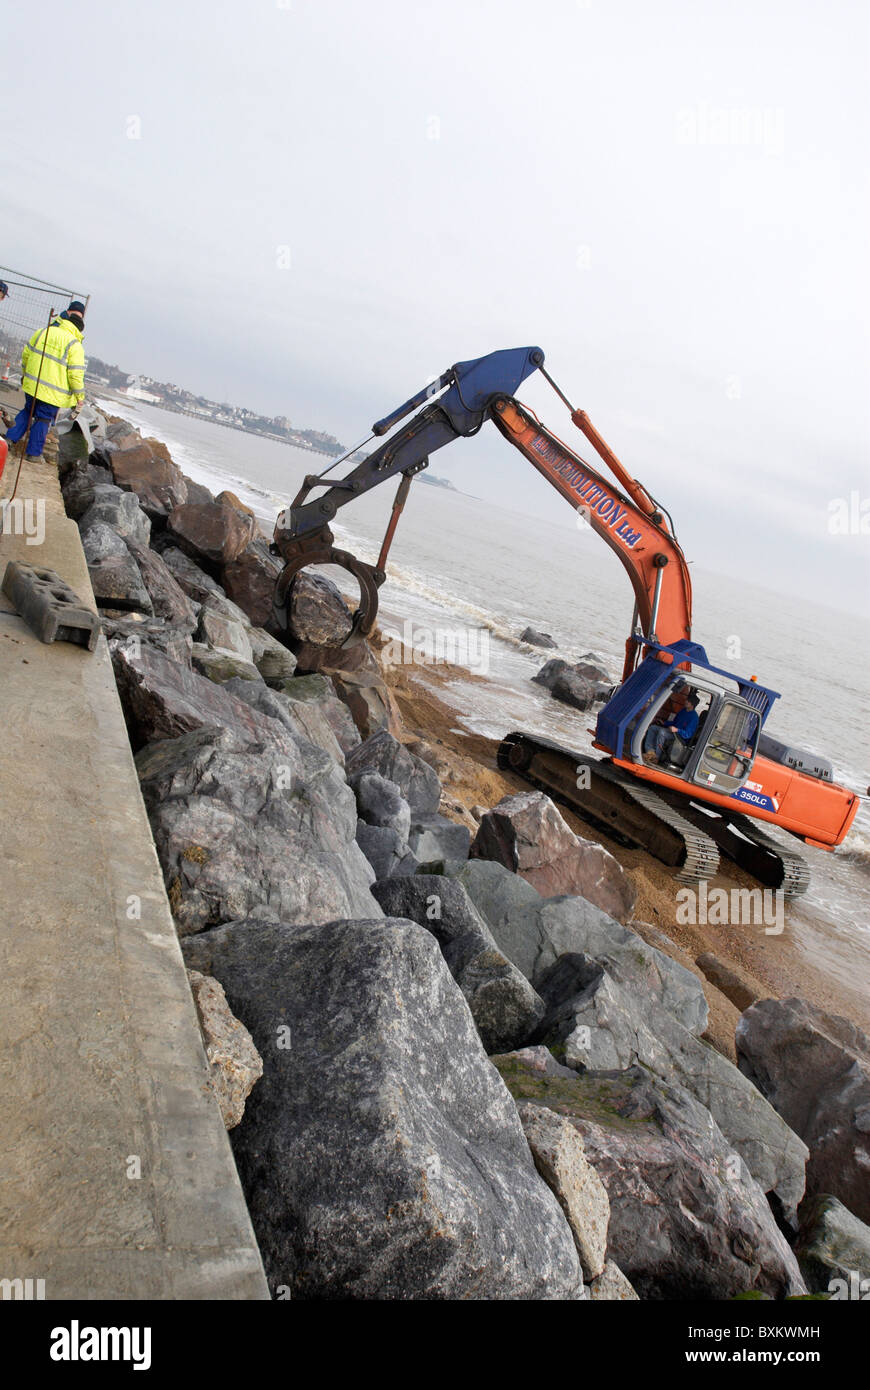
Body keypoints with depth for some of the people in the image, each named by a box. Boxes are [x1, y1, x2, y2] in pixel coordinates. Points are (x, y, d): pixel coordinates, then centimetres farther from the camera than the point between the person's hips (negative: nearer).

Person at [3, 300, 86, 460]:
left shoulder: (42, 332, 3)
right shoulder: (74, 345, -15)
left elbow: (26, 353, 13)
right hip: (53, 393, -5)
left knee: (28, 412, 25)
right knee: (43, 420, 8)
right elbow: (76, 374, -17)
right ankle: (34, 452, 15)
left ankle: (11, 438, 24)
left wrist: (24, 374, 27)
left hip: (31, 385, 5)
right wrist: (80, 396, -6)